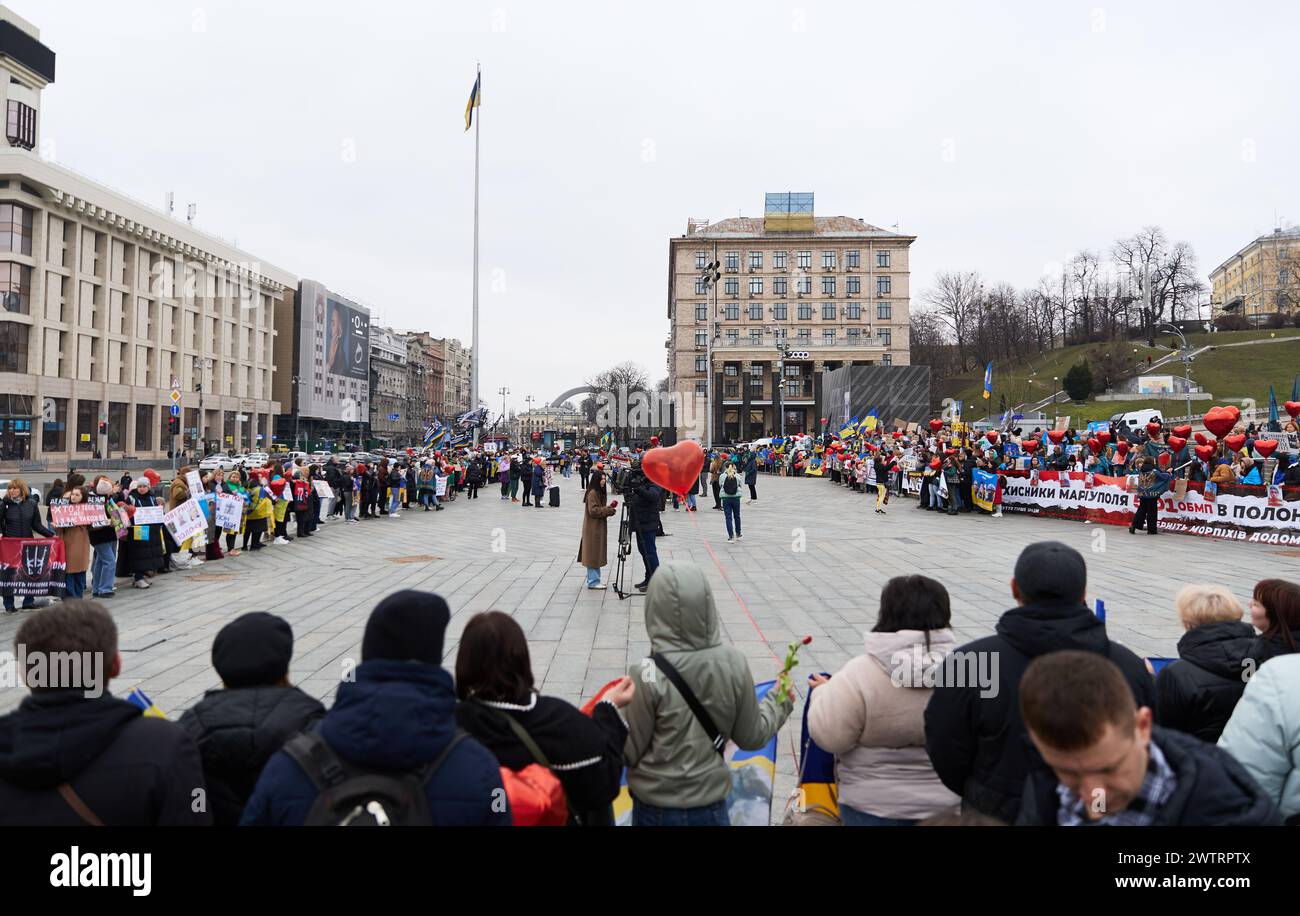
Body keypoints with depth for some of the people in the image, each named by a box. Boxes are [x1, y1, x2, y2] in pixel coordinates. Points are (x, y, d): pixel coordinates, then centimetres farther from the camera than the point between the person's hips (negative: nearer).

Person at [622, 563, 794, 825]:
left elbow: (630, 752, -14)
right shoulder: (733, 663, -15)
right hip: (712, 803, 2)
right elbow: (752, 737, -2)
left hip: (656, 807, -2)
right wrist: (779, 701, 15)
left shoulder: (648, 676, -24)